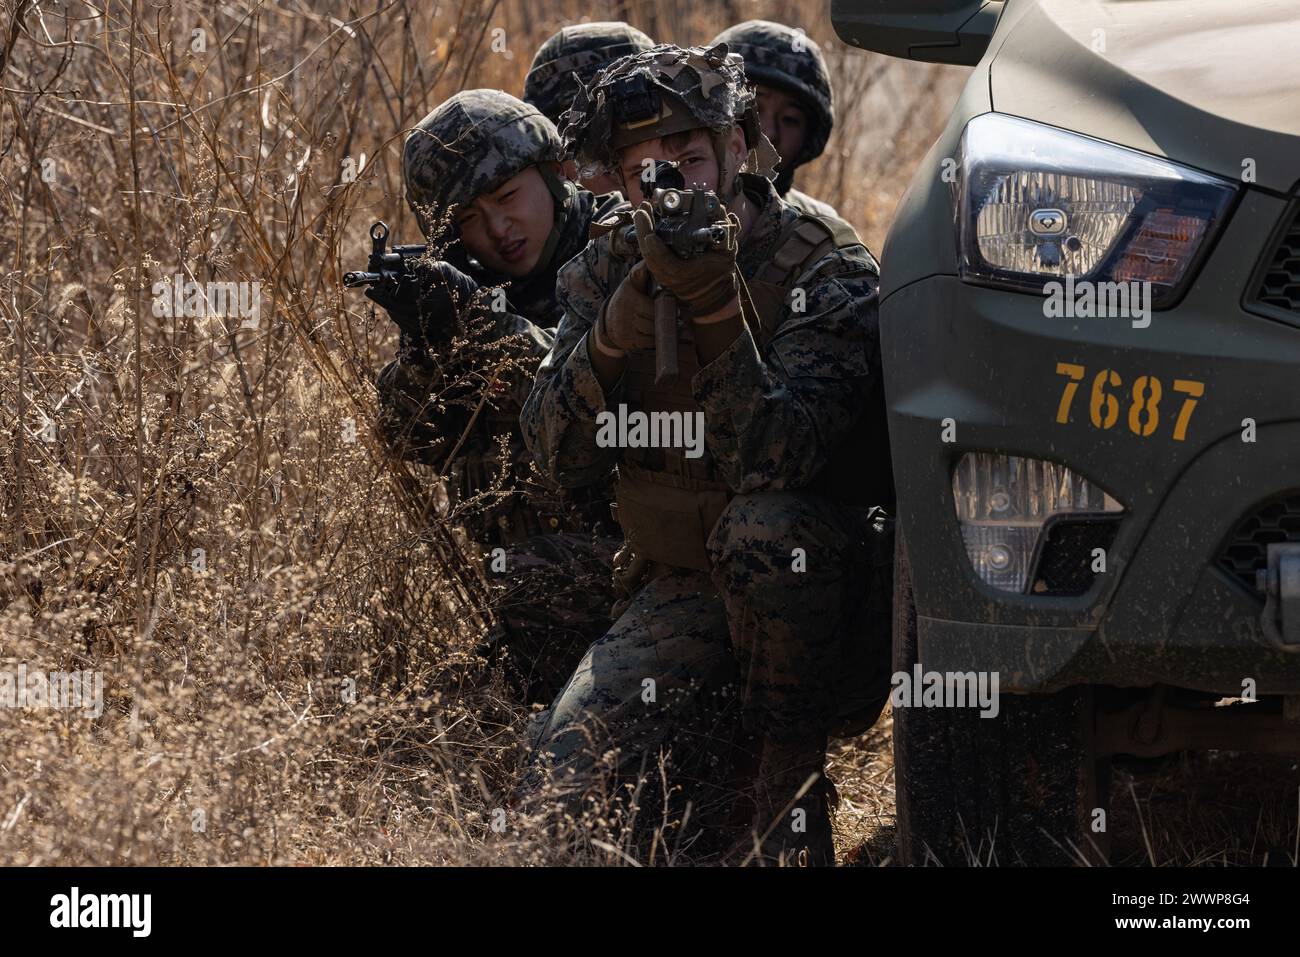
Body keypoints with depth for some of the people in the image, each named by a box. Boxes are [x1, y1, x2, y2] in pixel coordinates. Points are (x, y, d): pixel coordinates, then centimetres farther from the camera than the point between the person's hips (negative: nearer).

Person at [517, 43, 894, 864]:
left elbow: (772, 458, -29)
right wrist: (620, 330, -27)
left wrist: (717, 310, -41)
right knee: (557, 796, -18)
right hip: (683, 600, 4)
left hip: (825, 604, -4)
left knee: (762, 526, -38)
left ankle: (792, 763, -18)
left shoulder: (829, 273, -14)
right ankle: (734, 765, 11)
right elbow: (560, 457, -10)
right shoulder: (611, 268, 1)